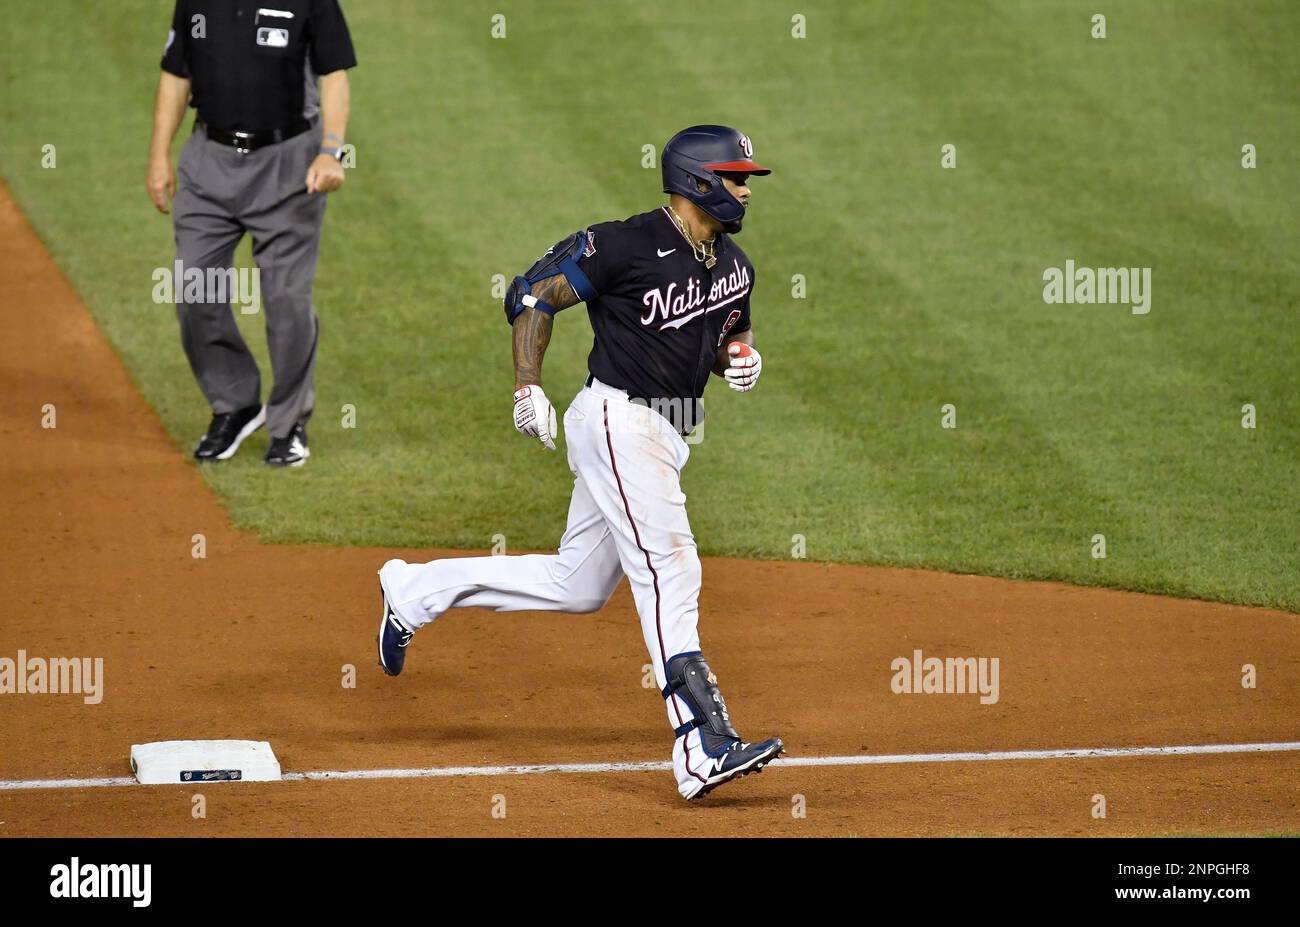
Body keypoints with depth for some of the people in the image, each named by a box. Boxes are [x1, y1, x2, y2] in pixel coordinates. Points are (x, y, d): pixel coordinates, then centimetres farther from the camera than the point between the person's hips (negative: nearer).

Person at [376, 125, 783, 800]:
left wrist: (740, 356, 1)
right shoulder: (623, 246, -14)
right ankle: (704, 750, -27)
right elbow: (532, 295, -8)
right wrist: (528, 387, -16)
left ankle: (413, 592, 31)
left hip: (667, 435, 9)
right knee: (668, 569, -20)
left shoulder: (733, 265, 11)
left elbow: (728, 333, 26)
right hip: (618, 420, -9)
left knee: (577, 586, 15)